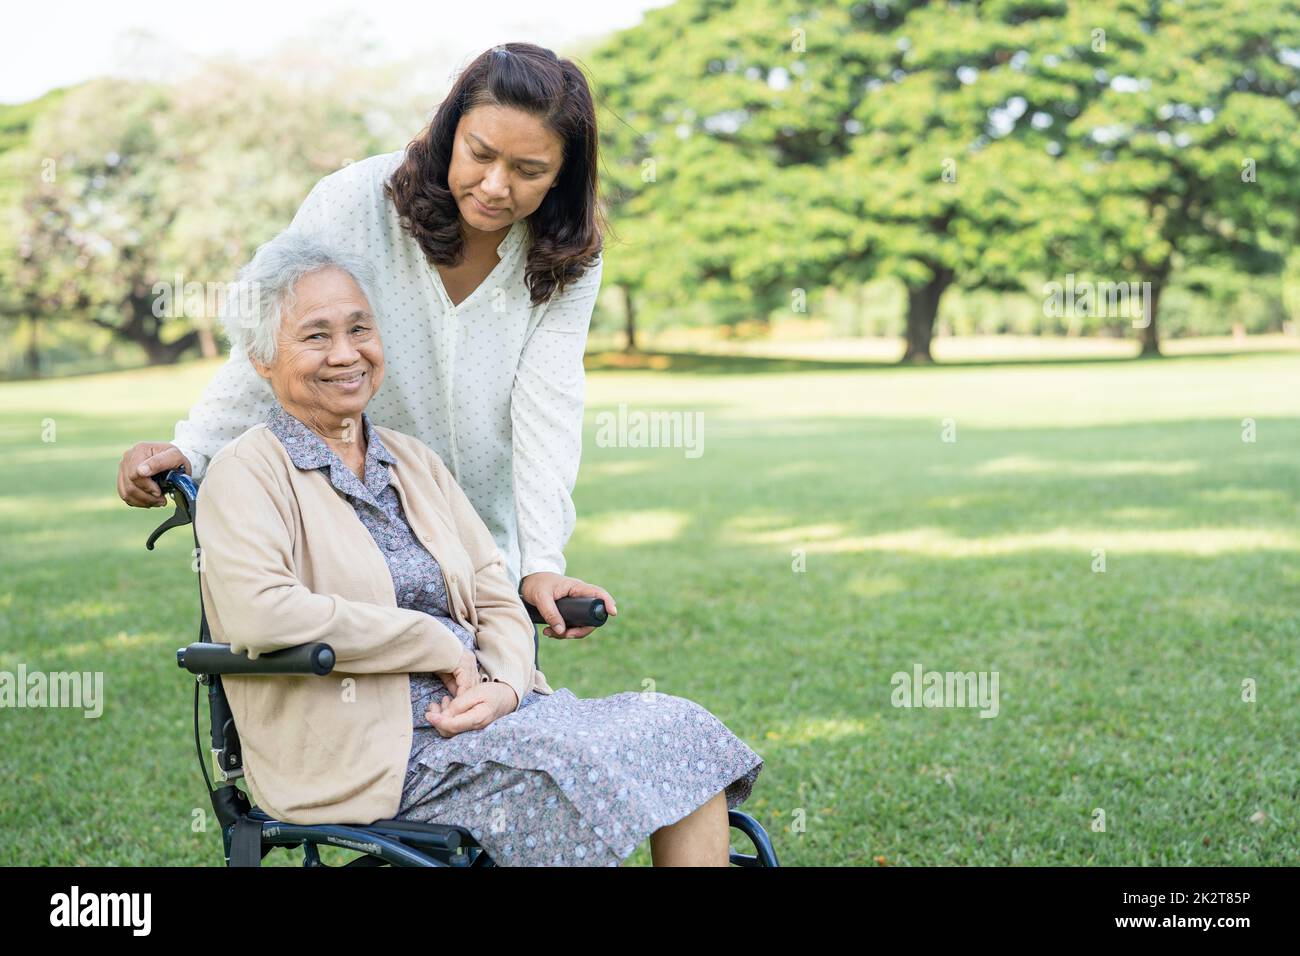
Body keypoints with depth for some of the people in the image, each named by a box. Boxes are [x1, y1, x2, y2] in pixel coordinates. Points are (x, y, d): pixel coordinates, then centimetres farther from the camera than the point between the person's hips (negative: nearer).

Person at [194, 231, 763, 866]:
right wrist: (443, 647, -15)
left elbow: (498, 599, 15)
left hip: (478, 710, 7)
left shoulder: (415, 462, 19)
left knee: (682, 731, -13)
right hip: (367, 752, -7)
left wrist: (501, 685, -9)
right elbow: (259, 612, -21)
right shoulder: (245, 473, -2)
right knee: (580, 766, -29)